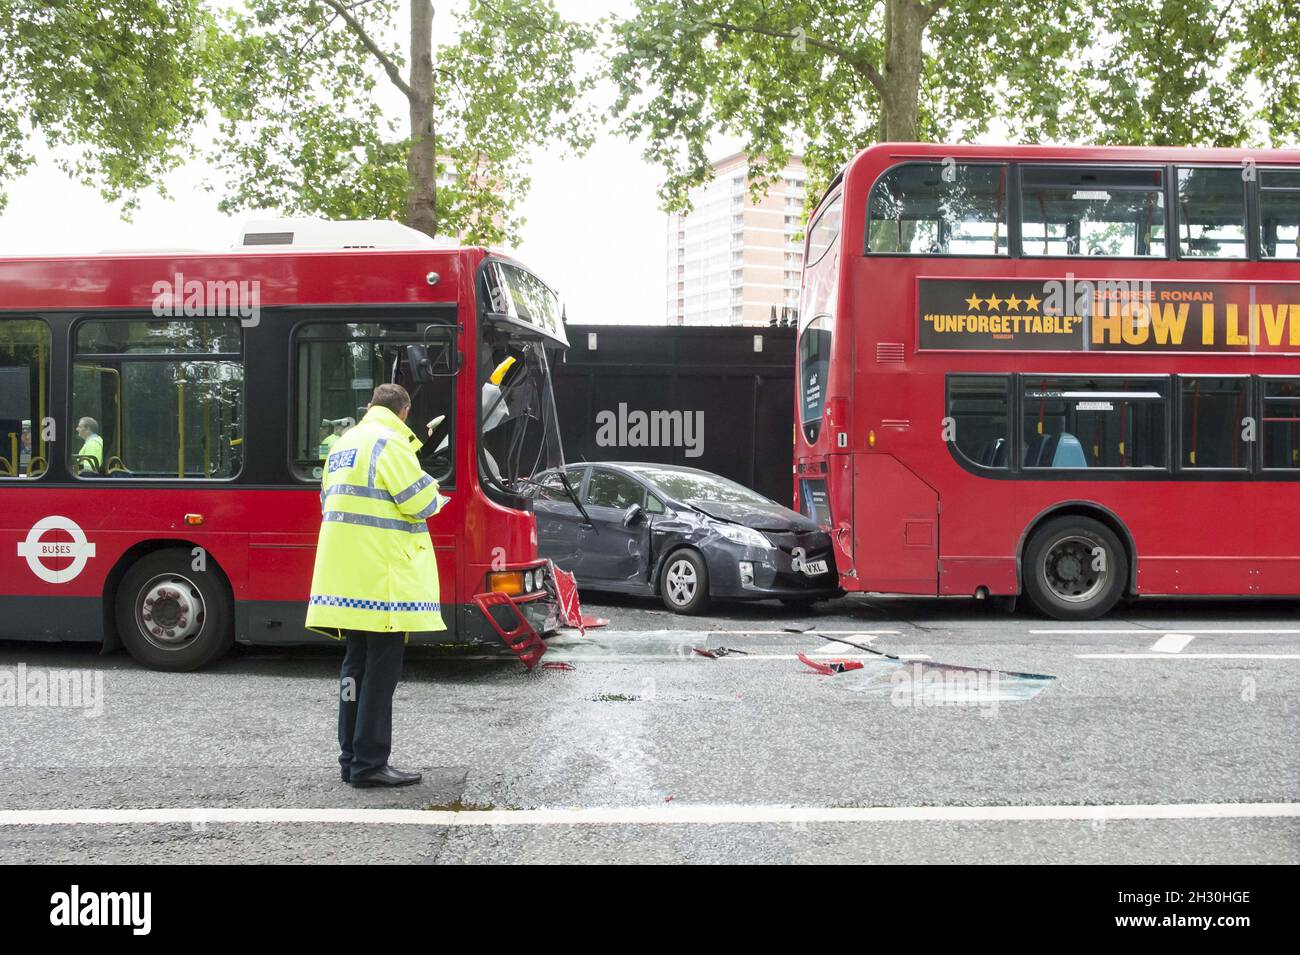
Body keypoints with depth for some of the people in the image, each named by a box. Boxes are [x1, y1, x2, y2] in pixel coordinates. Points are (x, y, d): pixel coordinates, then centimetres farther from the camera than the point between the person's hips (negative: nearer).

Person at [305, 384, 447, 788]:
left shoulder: (343, 444, 17)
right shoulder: (390, 442, -10)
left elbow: (330, 501, 23)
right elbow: (420, 502, -14)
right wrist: (437, 499, 6)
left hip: (344, 573, 9)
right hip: (381, 575, -9)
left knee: (357, 663, 14)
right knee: (382, 667, -3)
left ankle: (352, 758, 20)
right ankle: (369, 764, -1)